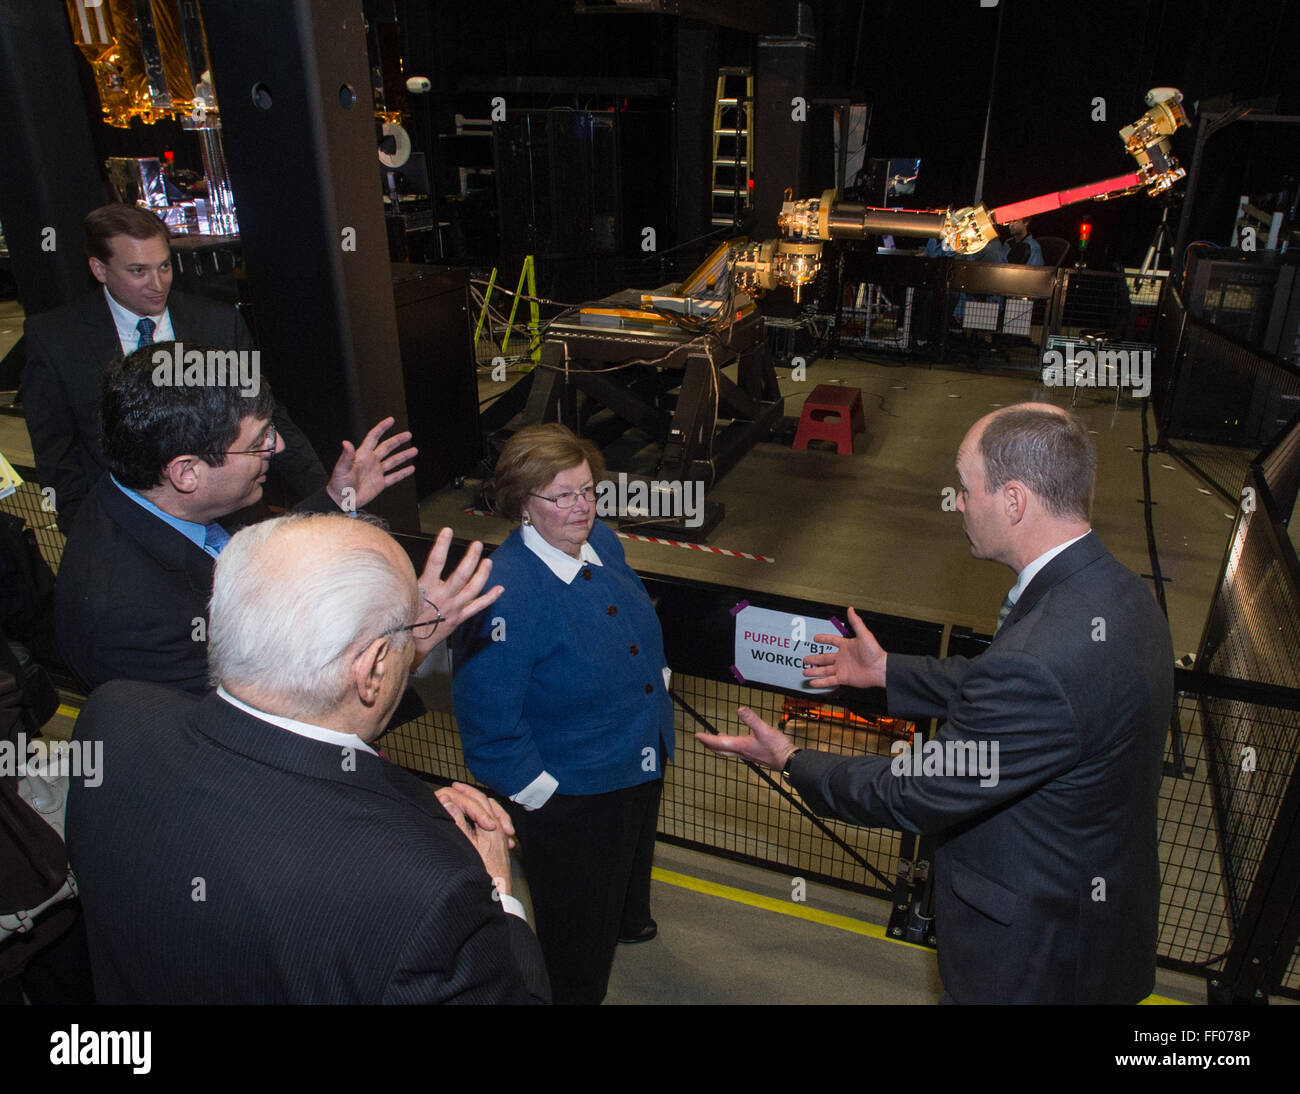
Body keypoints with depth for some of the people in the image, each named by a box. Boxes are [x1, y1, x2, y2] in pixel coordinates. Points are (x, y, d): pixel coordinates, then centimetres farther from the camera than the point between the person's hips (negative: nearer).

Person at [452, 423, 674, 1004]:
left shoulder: (602, 542, -7)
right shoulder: (506, 589, -33)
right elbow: (485, 708, -27)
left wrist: (657, 682, 13)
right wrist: (532, 787, -20)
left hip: (642, 759, 8)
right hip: (570, 792, -8)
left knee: (631, 860, 38)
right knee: (578, 939, 15)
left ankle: (627, 921, 68)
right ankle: (577, 992, 45)